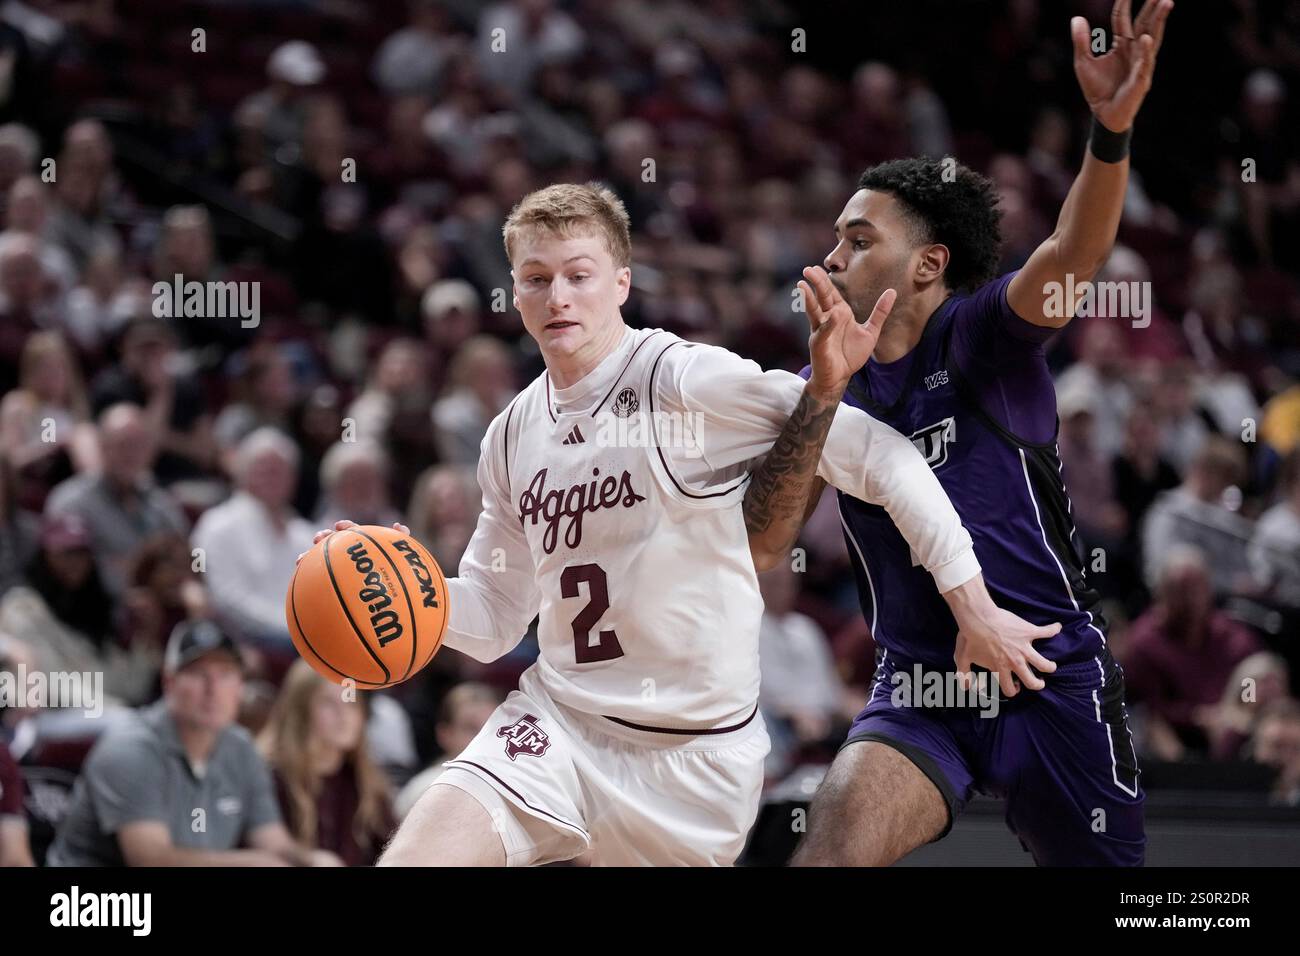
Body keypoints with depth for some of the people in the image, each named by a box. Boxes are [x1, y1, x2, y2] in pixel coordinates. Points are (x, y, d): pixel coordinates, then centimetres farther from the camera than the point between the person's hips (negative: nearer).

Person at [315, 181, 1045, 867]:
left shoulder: (684, 378, -13)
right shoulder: (512, 437, 8)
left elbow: (879, 455, -16)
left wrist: (975, 608, -20)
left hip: (697, 752, -4)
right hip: (558, 723, 4)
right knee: (409, 860, -16)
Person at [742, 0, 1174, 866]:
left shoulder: (981, 337, -5)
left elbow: (1076, 253, -25)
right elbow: (764, 545, -5)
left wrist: (1112, 130, -45)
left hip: (1051, 673, -2)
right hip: (919, 686, 2)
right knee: (837, 832, -24)